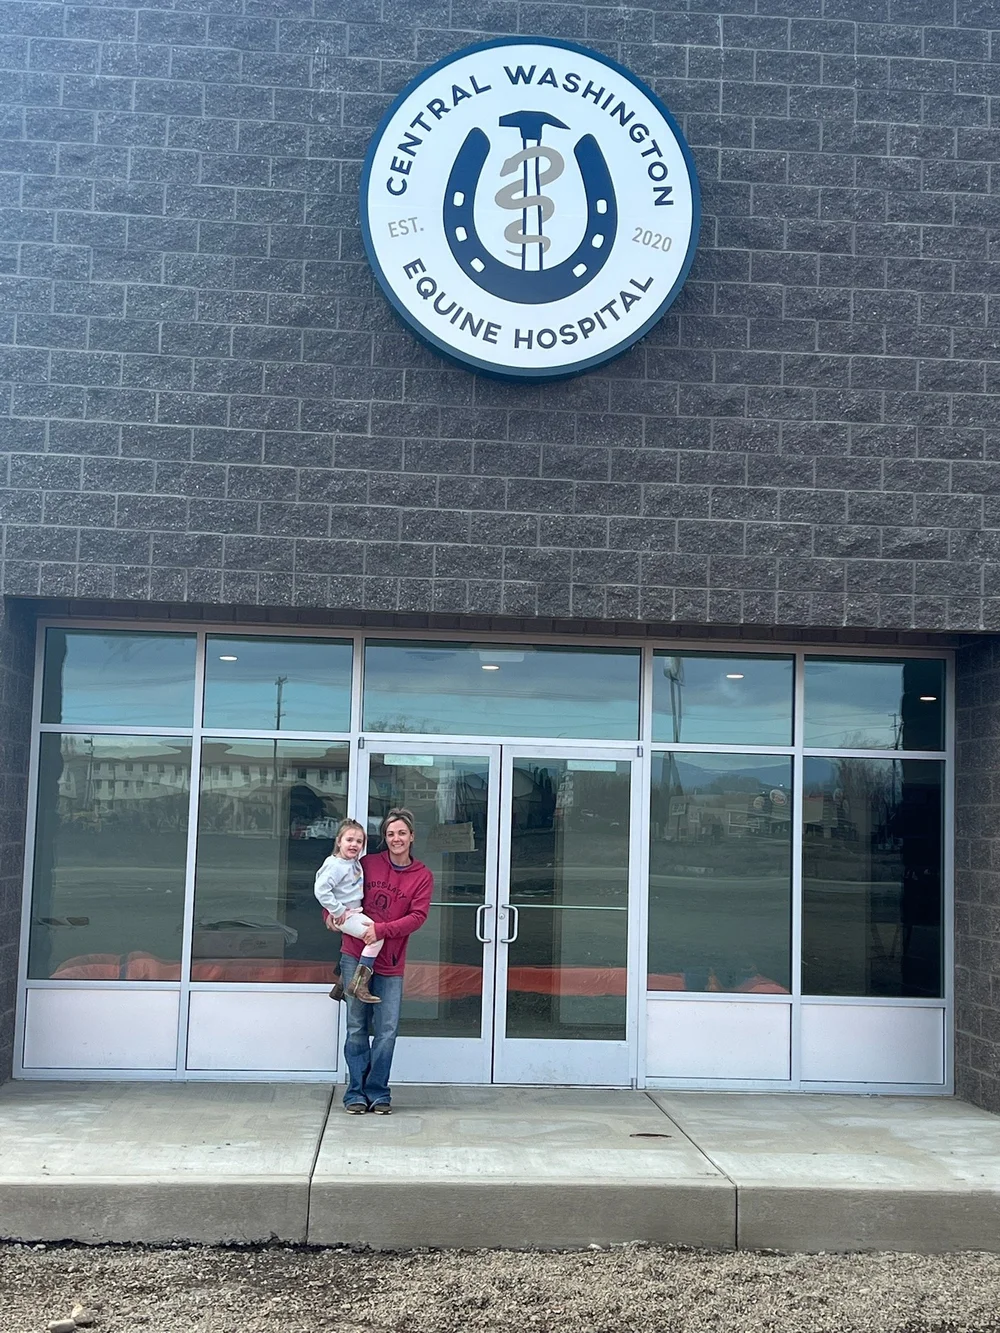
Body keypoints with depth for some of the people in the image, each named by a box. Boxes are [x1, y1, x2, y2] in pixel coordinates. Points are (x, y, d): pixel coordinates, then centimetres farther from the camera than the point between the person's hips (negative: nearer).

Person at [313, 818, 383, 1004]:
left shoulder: (355, 863, 9)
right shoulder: (335, 865, -18)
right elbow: (321, 889, -26)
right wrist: (337, 911, -22)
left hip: (355, 912, 10)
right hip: (345, 916, -10)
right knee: (376, 936, -20)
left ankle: (341, 985, 35)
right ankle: (359, 985, -19)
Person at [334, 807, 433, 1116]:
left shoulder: (422, 876, 2)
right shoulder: (368, 863, 4)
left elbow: (417, 916, -7)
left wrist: (382, 930, -17)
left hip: (390, 963, 0)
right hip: (356, 955, 0)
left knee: (387, 1030, -1)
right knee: (357, 1027, 3)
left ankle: (378, 1092, 12)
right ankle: (356, 1092, 11)